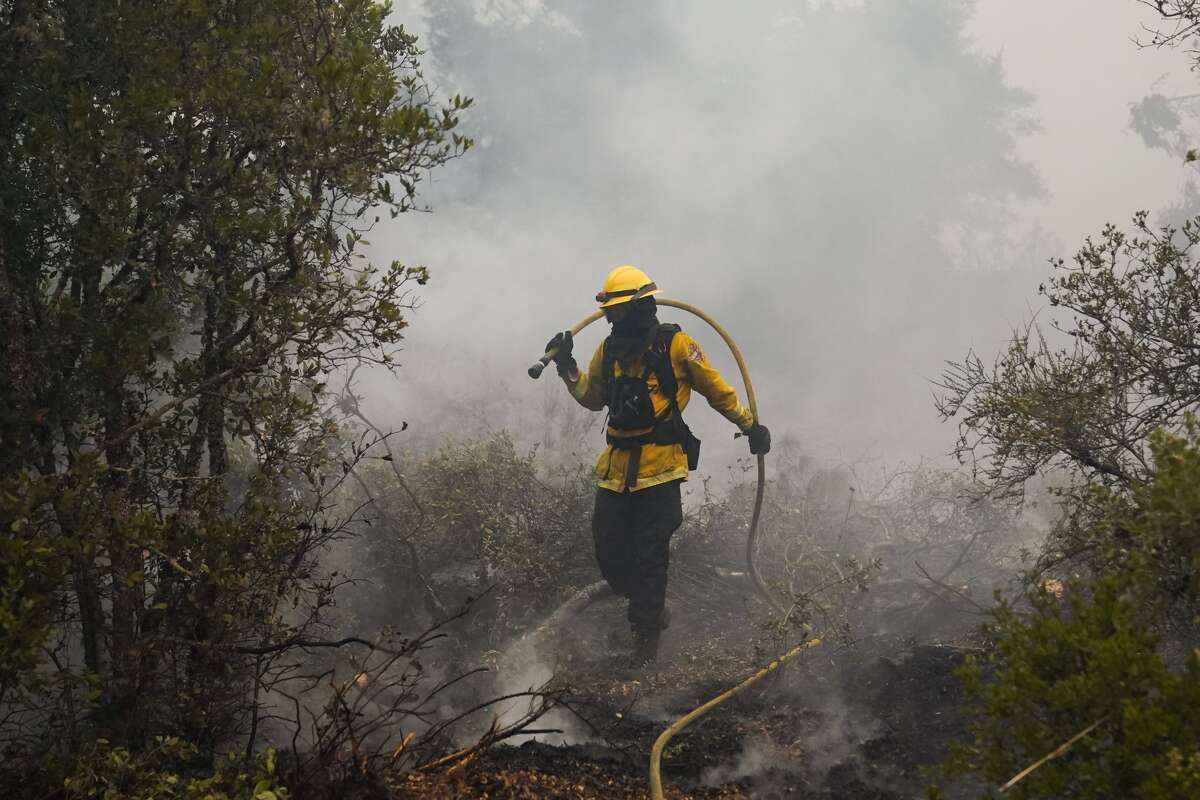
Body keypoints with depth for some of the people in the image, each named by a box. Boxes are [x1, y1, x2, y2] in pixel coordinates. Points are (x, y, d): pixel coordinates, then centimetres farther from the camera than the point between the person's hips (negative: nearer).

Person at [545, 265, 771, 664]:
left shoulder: (676, 346, -5)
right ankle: (652, 611, 28)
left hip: (660, 466, -5)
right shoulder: (608, 350, 9)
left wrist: (749, 424, 5)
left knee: (649, 556, -5)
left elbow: (716, 389, 4)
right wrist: (567, 368, 10)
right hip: (616, 467, 5)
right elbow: (593, 398, 22)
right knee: (609, 552, 4)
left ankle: (647, 635, 7)